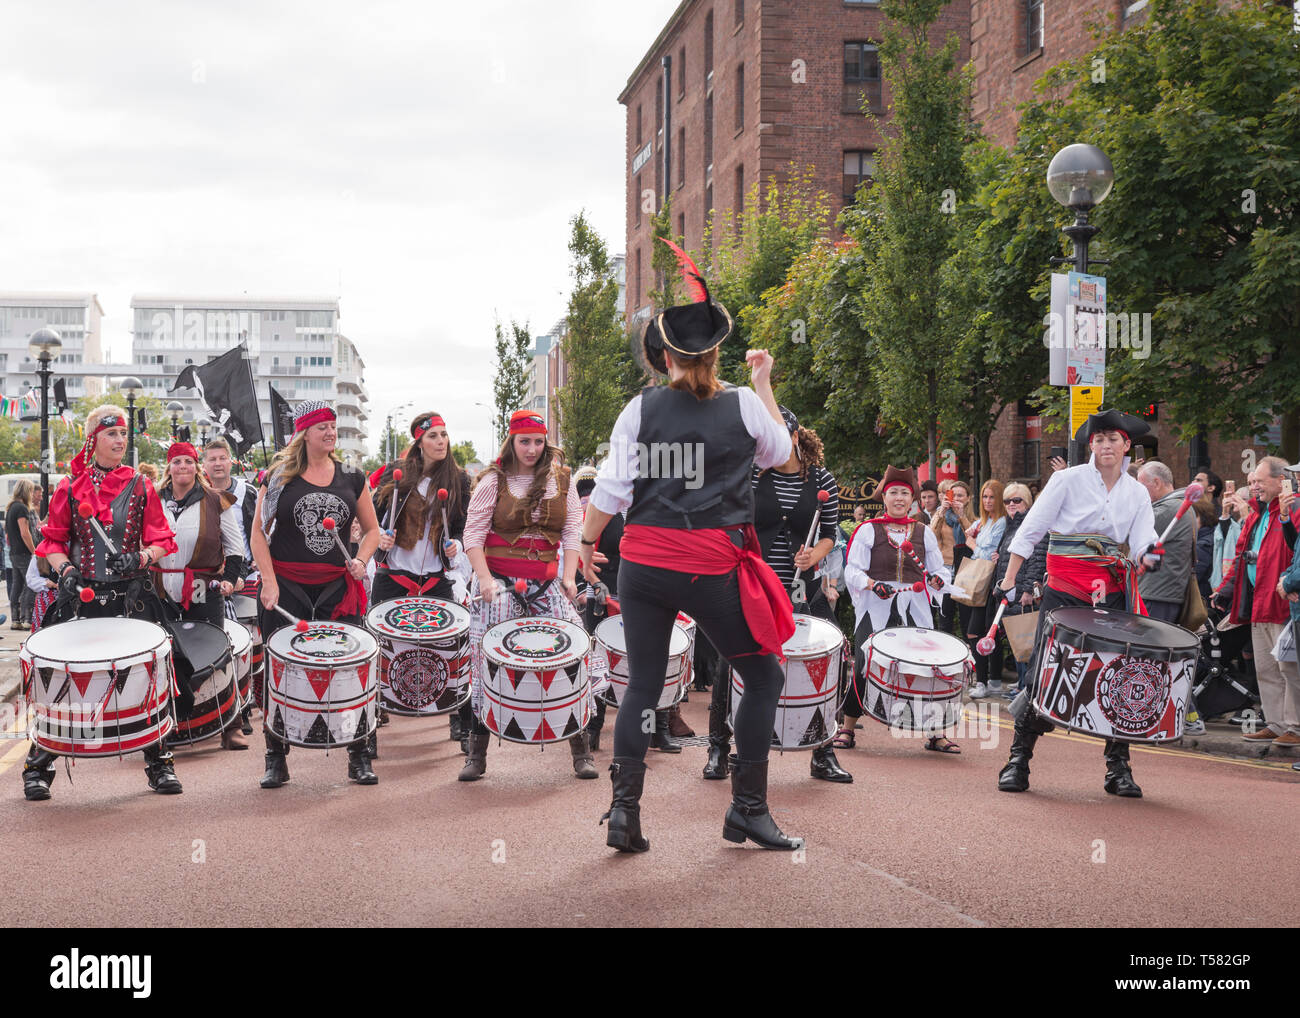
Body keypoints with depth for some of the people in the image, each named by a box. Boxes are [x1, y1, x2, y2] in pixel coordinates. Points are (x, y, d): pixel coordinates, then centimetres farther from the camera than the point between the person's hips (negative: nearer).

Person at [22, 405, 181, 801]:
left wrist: (141, 558, -14)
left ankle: (158, 763, 13)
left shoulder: (140, 487, 6)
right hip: (81, 597, 0)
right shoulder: (70, 487, 5)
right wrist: (64, 570, -10)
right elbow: (52, 541, 8)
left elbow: (161, 541, 6)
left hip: (131, 597, 0)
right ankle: (38, 767, 12)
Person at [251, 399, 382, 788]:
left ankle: (359, 758, 8)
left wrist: (361, 560, -4)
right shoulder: (280, 476, 1)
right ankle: (276, 759, 14)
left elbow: (371, 530, 15)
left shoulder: (351, 478, 7)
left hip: (338, 586, 2)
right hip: (287, 587, -1)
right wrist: (269, 581, -10)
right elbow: (259, 532, 0)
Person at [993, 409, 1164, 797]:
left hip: (1112, 591, 3)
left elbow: (1140, 545, 2)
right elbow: (1031, 528, -1)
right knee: (1045, 671, -7)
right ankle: (1018, 759, 4)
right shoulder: (1068, 479, 0)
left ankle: (1118, 768, 10)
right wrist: (1010, 578, -7)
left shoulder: (1137, 493, 11)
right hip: (1065, 587, -3)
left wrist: (1149, 555, -23)